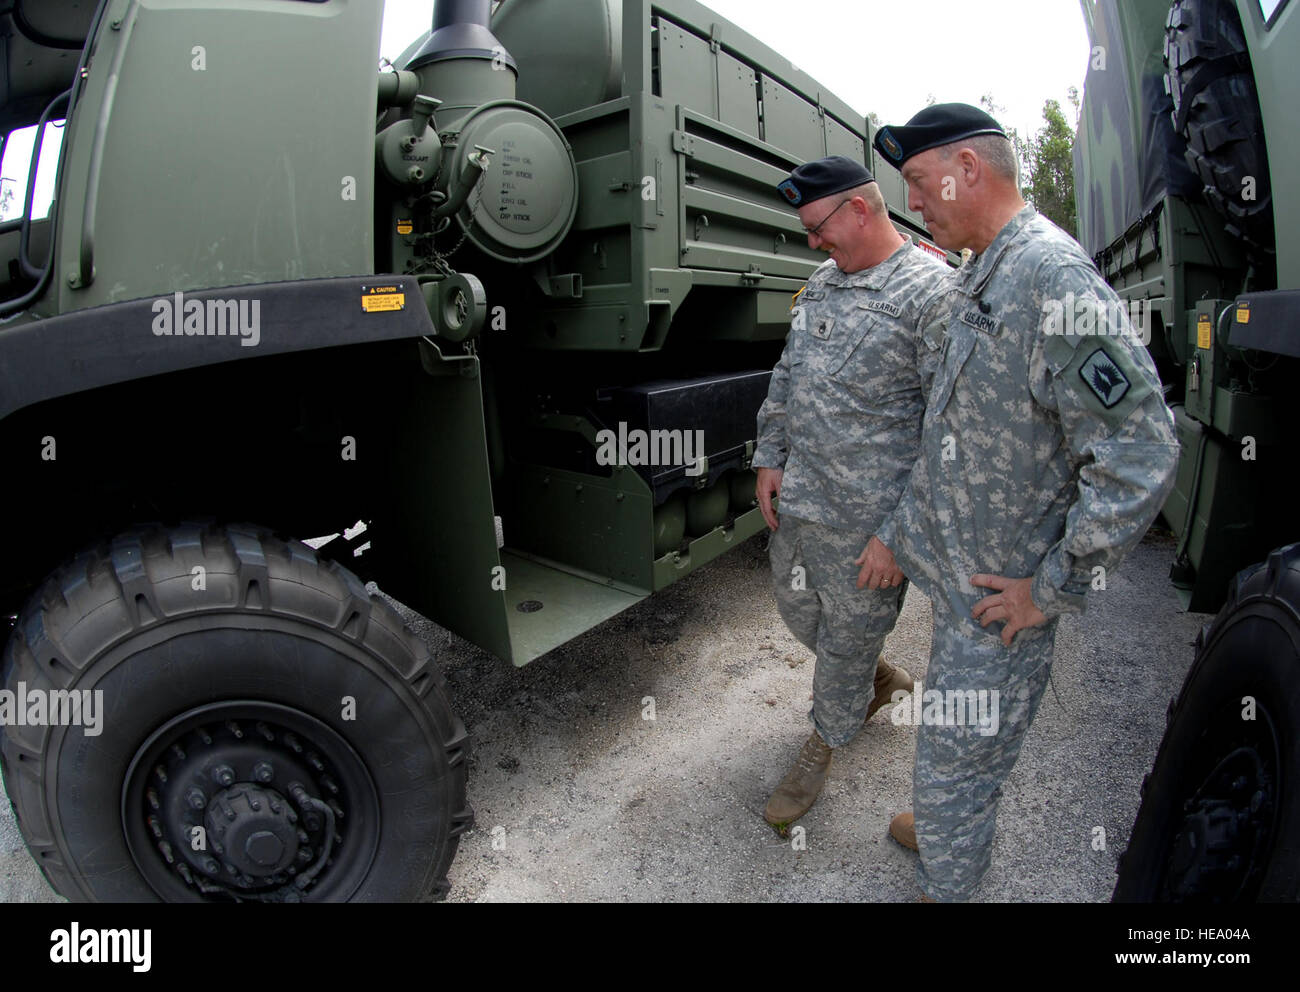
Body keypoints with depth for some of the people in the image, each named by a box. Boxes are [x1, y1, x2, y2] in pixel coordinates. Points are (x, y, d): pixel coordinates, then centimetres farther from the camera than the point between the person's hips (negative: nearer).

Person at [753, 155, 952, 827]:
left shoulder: (931, 289, -14)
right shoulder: (823, 280, 11)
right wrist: (770, 457, 11)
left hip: (866, 517, -8)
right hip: (796, 496, 8)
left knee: (847, 640, 9)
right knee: (796, 607, 23)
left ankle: (822, 747, 34)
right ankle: (879, 680, 49)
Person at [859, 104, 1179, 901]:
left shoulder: (1053, 277, -23)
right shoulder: (980, 279, 9)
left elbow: (1141, 458, -26)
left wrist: (1053, 591, -20)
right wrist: (899, 532, 16)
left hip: (1000, 598, -9)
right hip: (953, 570, 9)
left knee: (954, 767, 8)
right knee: (955, 751, 28)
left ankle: (948, 886, 32)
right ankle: (951, 831, 52)